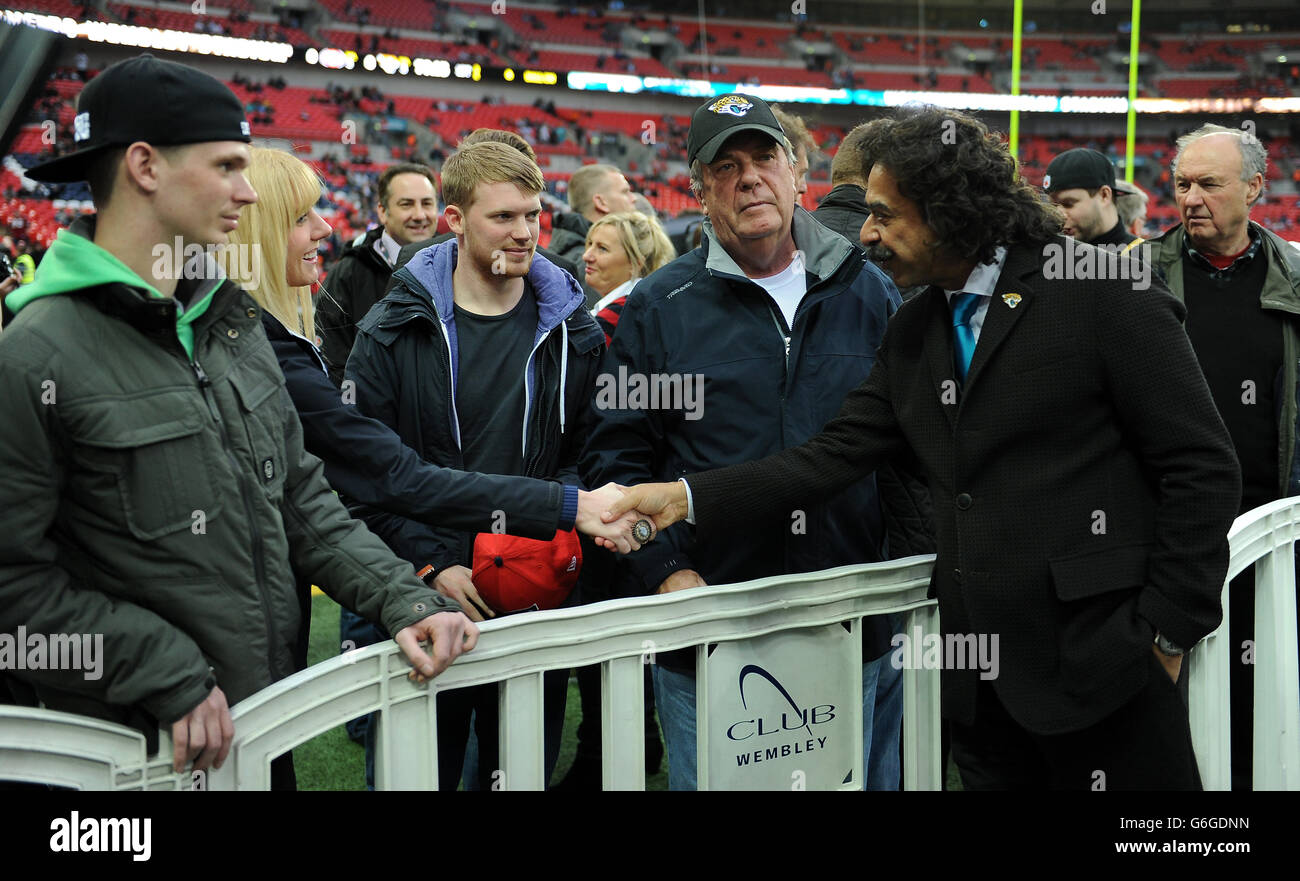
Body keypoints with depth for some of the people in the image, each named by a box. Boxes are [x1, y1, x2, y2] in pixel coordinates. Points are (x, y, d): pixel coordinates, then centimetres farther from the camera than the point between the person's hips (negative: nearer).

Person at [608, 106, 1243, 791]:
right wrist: (687, 497, -3)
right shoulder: (911, 334, 12)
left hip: (1099, 663, -6)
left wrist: (1166, 631, -11)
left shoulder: (1105, 296, -8)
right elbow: (834, 455, 6)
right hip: (979, 680, 6)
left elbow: (1203, 468, -9)